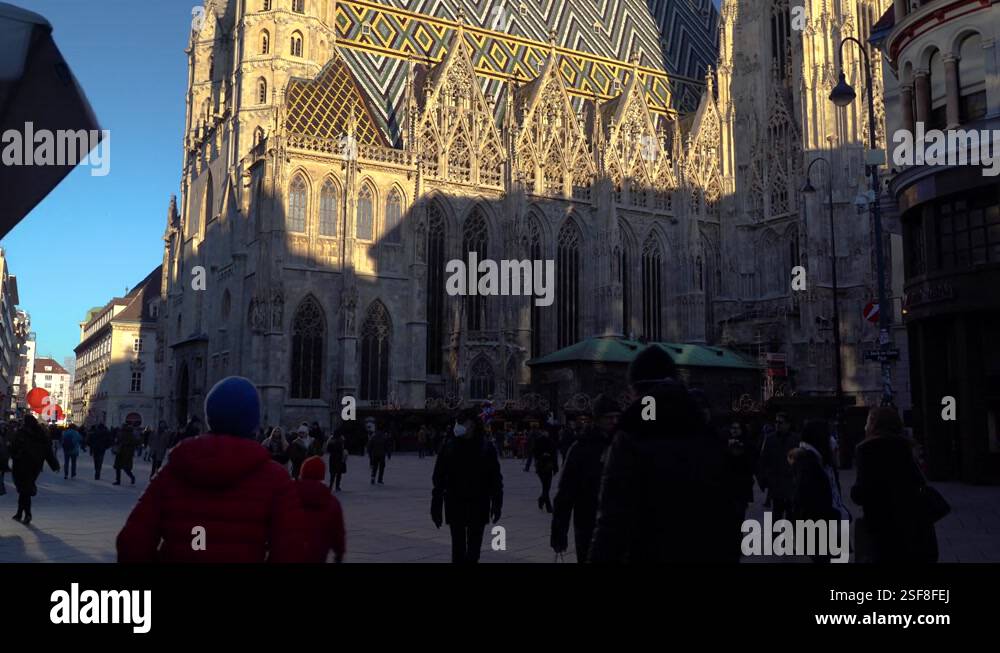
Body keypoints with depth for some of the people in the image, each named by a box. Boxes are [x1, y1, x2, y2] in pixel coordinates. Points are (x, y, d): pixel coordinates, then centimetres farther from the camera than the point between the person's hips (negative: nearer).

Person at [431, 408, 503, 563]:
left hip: (478, 505, 0)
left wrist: (497, 504, -4)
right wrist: (436, 506, -4)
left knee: (474, 546, 8)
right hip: (455, 504, 0)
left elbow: (495, 479, 0)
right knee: (458, 547, 7)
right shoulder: (449, 446, -2)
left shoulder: (486, 447, -3)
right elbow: (438, 479, -1)